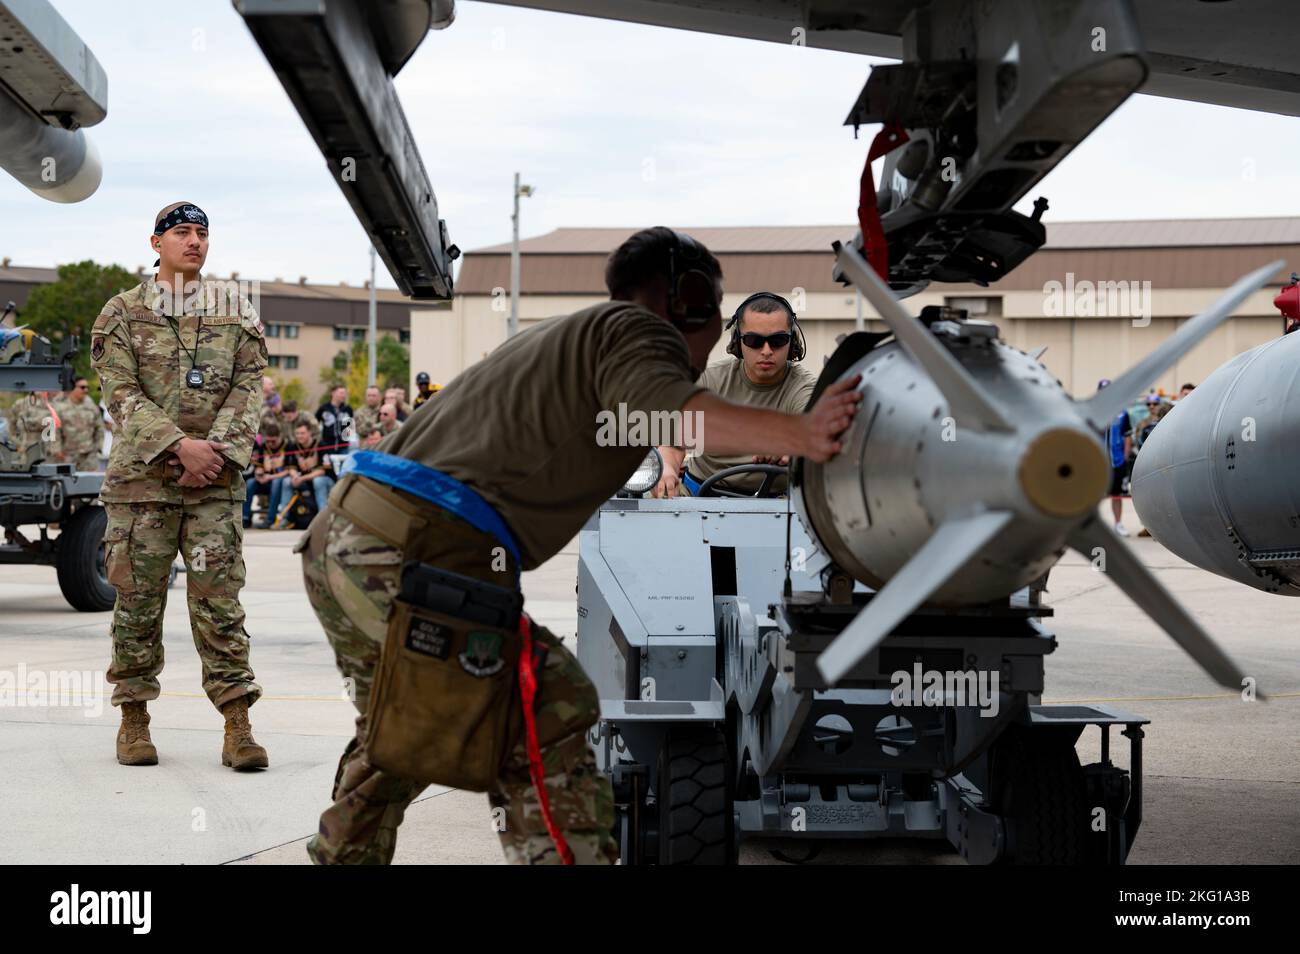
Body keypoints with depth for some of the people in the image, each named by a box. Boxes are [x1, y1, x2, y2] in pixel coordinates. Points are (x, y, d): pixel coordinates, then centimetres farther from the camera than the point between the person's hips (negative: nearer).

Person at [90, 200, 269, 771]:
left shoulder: (236, 313, 12)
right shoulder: (123, 312, 6)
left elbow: (247, 390, 6)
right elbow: (122, 394, -3)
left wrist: (215, 453, -9)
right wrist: (179, 444, -16)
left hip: (216, 484, 1)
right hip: (141, 478, -1)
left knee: (219, 599, -3)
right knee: (138, 601, 3)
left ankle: (237, 725, -3)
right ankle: (134, 719, 14)